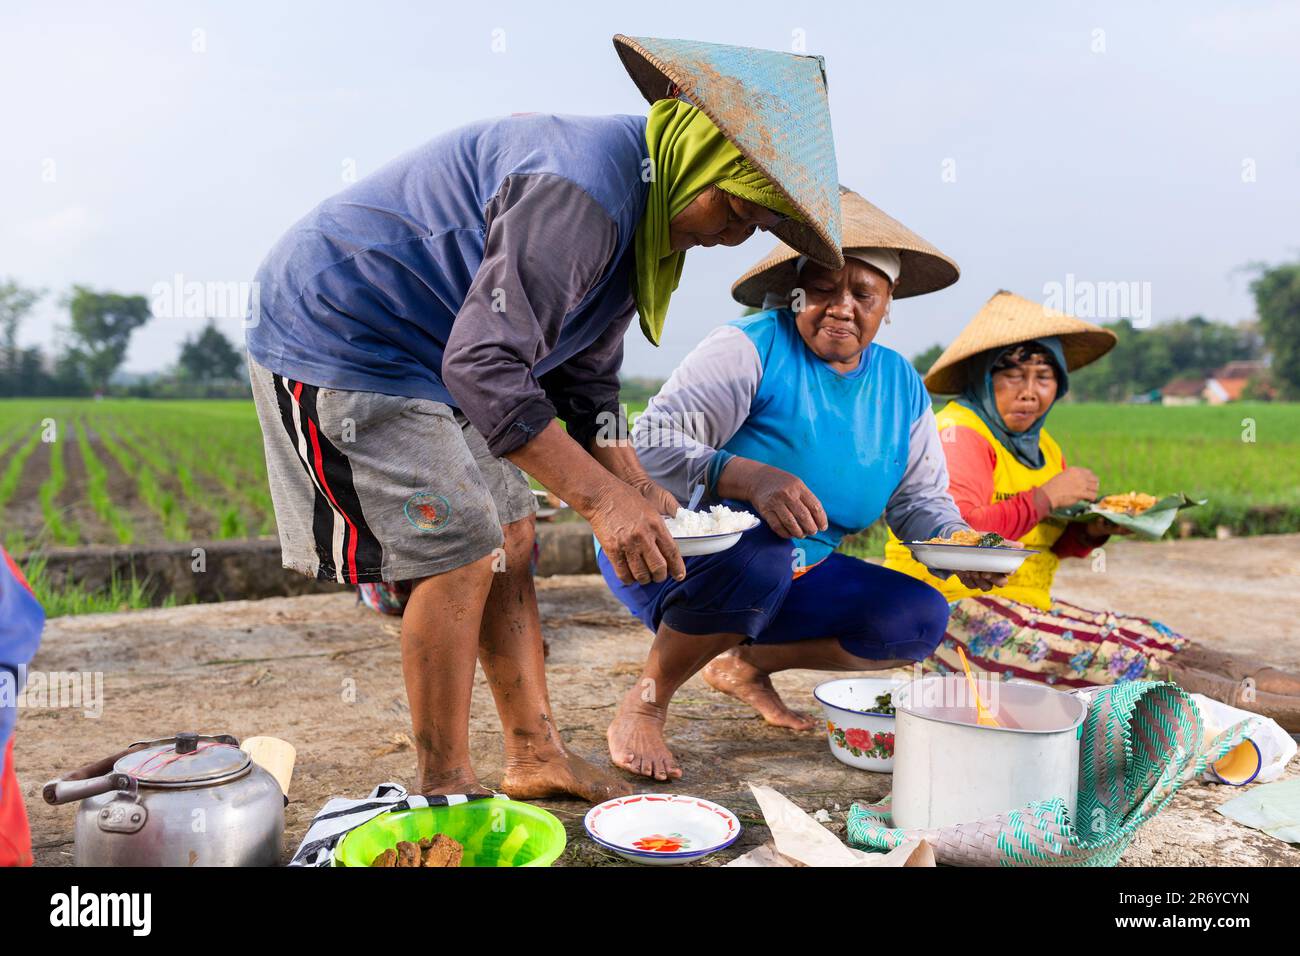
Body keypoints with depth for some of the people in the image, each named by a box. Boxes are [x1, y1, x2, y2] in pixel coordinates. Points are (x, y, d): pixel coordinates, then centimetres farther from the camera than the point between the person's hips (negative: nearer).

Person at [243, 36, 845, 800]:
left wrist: (635, 485, 1)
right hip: (334, 340, -10)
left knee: (511, 538, 8)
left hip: (421, 351, 10)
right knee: (461, 552, -12)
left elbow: (585, 385, 11)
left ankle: (537, 755, 19)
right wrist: (601, 495, -33)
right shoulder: (584, 190, -28)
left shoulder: (639, 218, 6)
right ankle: (443, 789, 4)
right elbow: (483, 365, -33)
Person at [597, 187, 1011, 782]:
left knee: (921, 619, -8)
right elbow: (652, 444, -25)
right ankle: (643, 705, -14)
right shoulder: (752, 348, -16)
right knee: (756, 557, -38)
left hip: (792, 575, 6)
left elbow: (922, 497, 9)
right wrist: (751, 478, -42)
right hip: (678, 555, -6)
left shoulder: (901, 384, 4)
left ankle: (745, 663, 9)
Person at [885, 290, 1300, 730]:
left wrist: (1091, 531, -2)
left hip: (1026, 605, 9)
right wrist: (1043, 499, -20)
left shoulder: (1040, 445, 14)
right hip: (952, 607, -9)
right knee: (1108, 659, -20)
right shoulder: (959, 432, -13)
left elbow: (1050, 543, 20)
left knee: (1159, 644, -4)